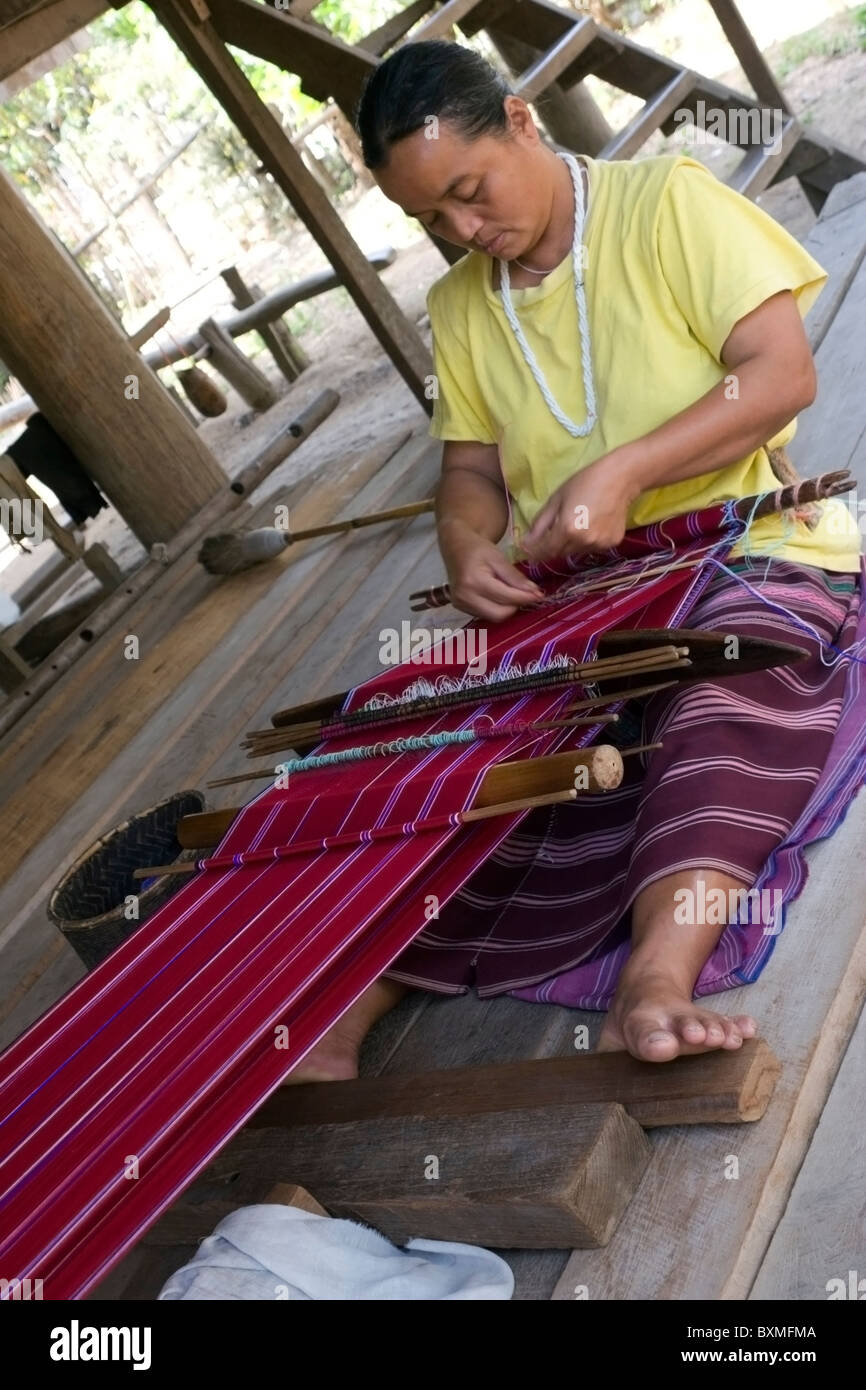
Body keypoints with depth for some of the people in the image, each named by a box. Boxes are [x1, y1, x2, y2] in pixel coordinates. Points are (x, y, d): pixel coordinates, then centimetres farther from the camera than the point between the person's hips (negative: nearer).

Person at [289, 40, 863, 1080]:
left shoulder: (666, 202, -3)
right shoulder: (458, 305, 13)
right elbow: (471, 466, 15)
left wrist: (621, 471, -24)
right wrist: (467, 546, -10)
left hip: (747, 547, -4)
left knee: (726, 698, -37)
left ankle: (654, 976, -55)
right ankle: (338, 1013, -28)